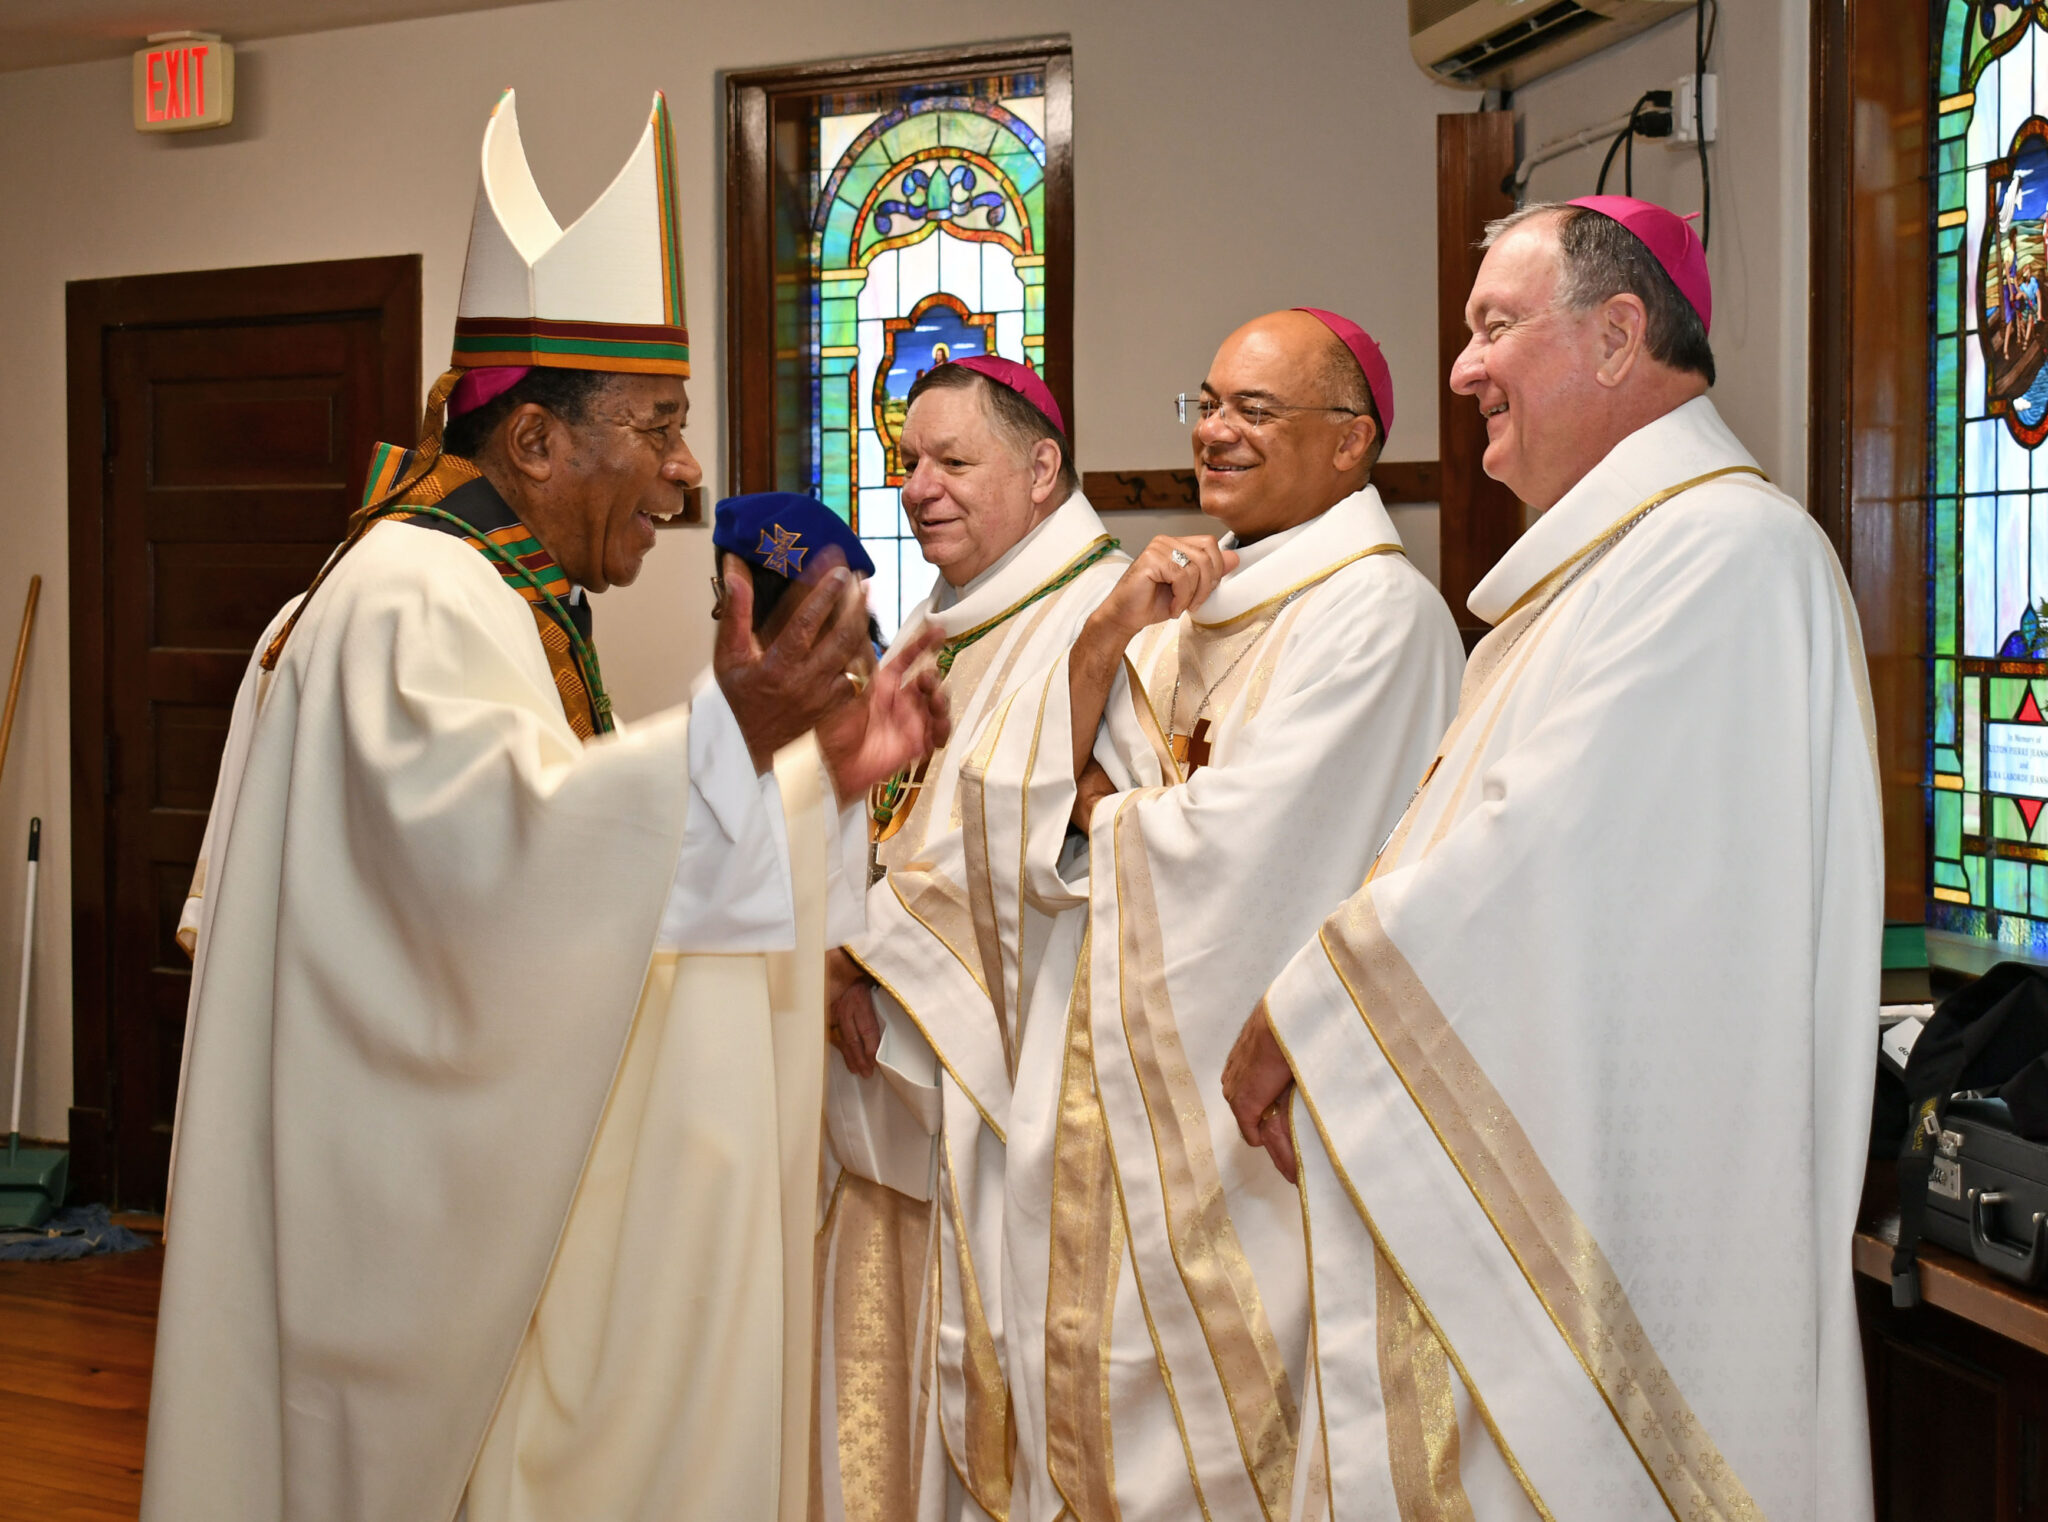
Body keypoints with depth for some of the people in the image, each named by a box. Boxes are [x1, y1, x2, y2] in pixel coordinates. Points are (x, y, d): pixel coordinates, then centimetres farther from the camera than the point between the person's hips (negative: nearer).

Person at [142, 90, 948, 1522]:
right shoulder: (417, 599, -16)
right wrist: (728, 732, -44)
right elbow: (485, 848, -33)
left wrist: (820, 772, 8)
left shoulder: (508, 603, 17)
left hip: (483, 1186, 10)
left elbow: (571, 868, 17)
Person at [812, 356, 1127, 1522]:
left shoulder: (1097, 613, -12)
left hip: (993, 1055, -9)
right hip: (894, 1053, 9)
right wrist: (844, 950, 2)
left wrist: (872, 952, -14)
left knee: (975, 1327, -3)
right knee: (883, 1330, 12)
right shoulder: (942, 626, 18)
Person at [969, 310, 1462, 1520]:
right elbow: (1028, 792, 7)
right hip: (1116, 1084, 8)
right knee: (1093, 1399, 13)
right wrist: (1109, 636, -7)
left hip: (1247, 1102, -8)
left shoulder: (1376, 607, -11)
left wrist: (1098, 814, -1)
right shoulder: (1188, 601, 14)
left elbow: (1233, 846, -20)